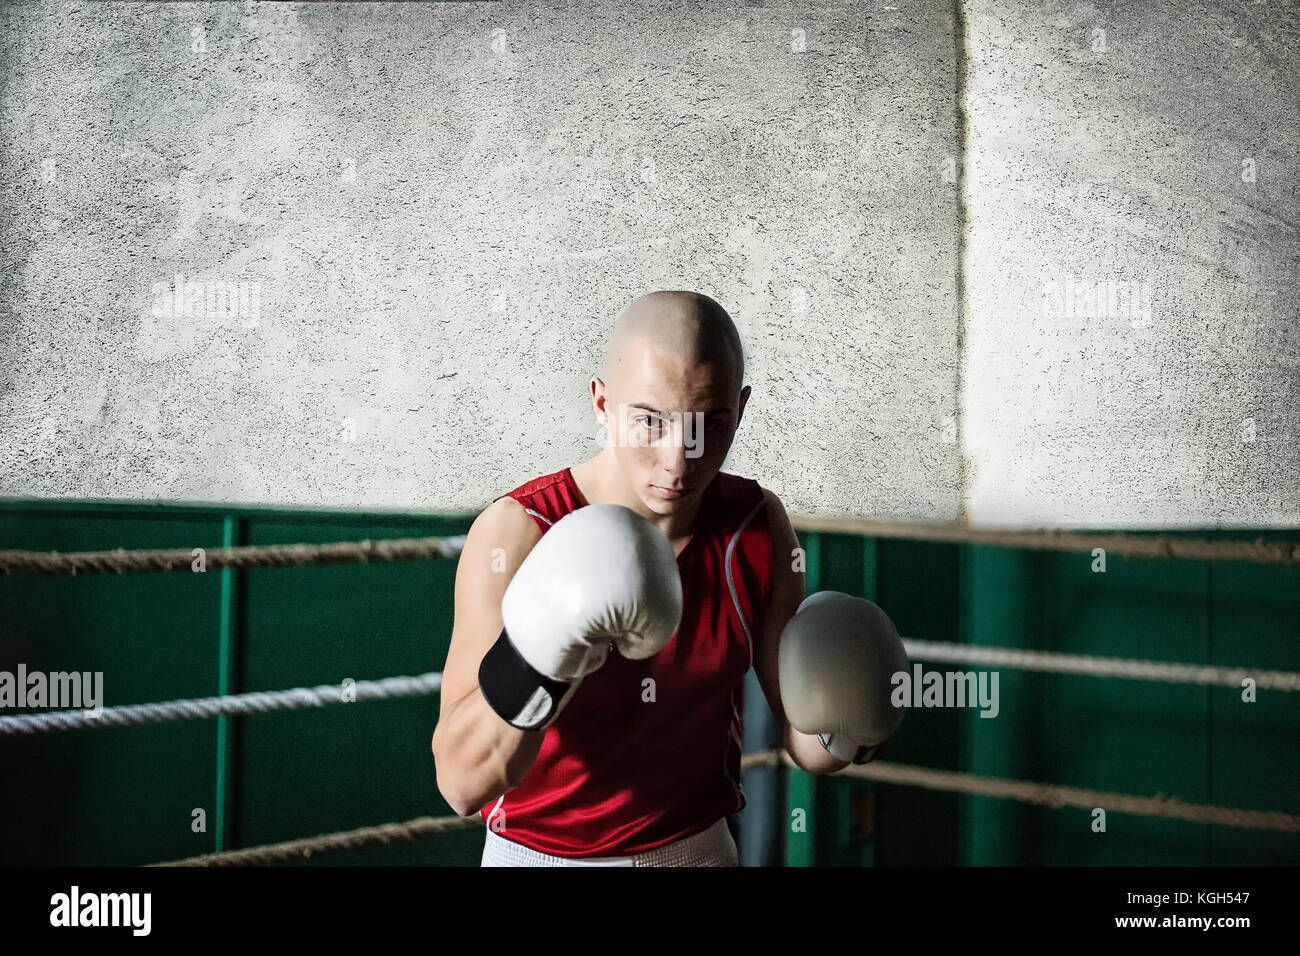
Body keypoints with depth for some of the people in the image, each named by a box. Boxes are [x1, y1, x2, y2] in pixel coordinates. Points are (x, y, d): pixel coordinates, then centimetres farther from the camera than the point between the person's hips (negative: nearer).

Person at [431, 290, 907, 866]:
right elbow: (461, 784, -29)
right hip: (539, 852, -3)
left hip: (699, 845, 3)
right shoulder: (515, 533, -23)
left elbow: (803, 739, -5)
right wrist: (531, 667, -44)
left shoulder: (758, 527, -11)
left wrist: (842, 732, -25)